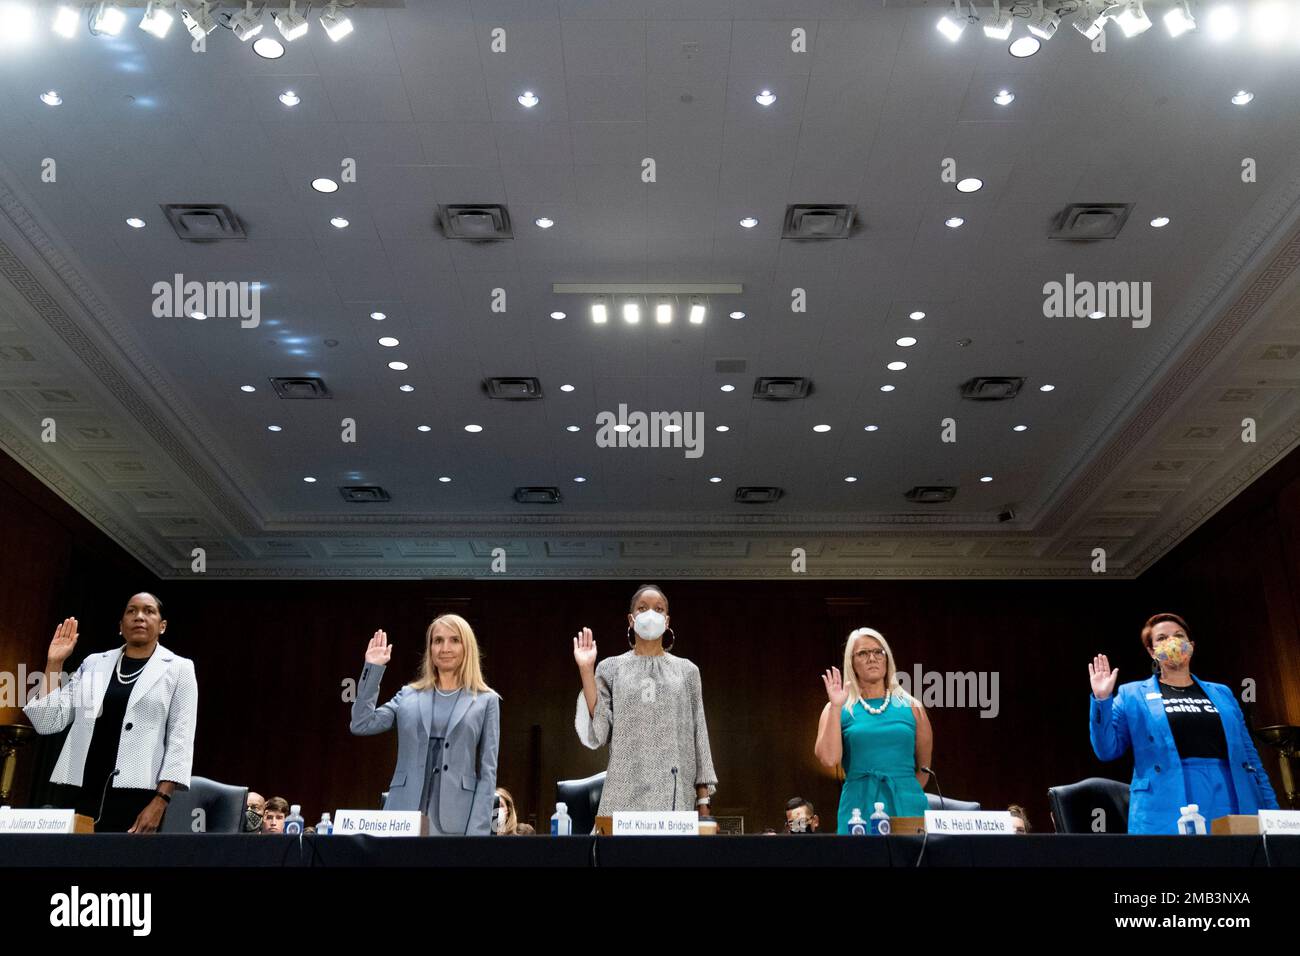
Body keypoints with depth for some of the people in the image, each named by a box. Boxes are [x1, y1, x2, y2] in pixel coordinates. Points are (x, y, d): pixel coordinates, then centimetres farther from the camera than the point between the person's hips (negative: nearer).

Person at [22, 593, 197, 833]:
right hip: (84, 792, 3)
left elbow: (180, 740, -2)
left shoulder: (179, 668, 4)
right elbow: (48, 723, 10)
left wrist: (160, 802, -12)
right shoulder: (93, 663, 13)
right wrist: (54, 663, 4)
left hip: (137, 797, -3)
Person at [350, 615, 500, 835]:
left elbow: (488, 770, 3)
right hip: (405, 814, 2)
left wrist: (478, 830, -7)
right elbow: (361, 724, 2)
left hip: (456, 819, -2)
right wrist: (373, 669, 2)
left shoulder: (486, 700, 7)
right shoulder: (408, 695, 14)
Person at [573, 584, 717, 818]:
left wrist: (704, 800, 2)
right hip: (624, 796, -1)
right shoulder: (611, 668, 7)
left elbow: (698, 736, 8)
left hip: (675, 796, 1)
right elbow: (596, 735, -3)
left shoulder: (686, 670, 10)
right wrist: (586, 671, -7)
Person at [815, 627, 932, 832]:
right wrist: (836, 707, -10)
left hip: (907, 806, 1)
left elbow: (924, 768, 17)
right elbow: (829, 758, -11)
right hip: (859, 807, -1)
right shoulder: (837, 709, 5)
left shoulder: (911, 707, 8)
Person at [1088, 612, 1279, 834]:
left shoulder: (1222, 693, 19)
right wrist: (1102, 700, -9)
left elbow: (1248, 755, 17)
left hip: (1231, 808, 3)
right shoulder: (1133, 694, 10)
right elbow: (1107, 749, 3)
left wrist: (1271, 815, 9)